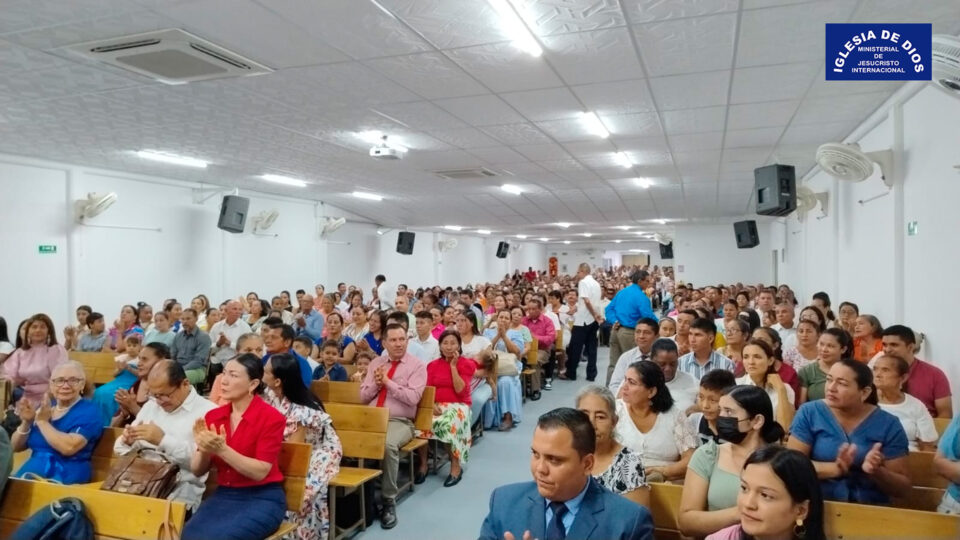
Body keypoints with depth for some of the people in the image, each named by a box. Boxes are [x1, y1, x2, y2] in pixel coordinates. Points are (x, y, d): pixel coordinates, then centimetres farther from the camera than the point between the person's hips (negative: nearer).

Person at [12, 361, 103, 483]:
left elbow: (69, 447, -23)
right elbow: (16, 447, 15)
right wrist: (26, 422, -3)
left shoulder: (88, 412, -6)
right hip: (29, 472, 6)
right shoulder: (43, 408, 13)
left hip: (65, 479, -6)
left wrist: (42, 421, -13)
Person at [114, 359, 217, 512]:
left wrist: (163, 440, -22)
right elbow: (120, 450, 18)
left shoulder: (208, 412, -5)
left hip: (181, 489, -6)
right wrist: (127, 441, -6)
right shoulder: (150, 406, 17)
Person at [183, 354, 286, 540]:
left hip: (263, 499, -4)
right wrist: (203, 449, -15)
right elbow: (197, 471, 6)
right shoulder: (213, 416, 3)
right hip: (223, 495, 5)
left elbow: (260, 472, -17)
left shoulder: (271, 418, -12)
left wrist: (221, 449, -27)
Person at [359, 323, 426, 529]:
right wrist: (376, 383, -5)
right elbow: (363, 396, 14)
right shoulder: (376, 363, 15)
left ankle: (389, 501, -18)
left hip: (399, 422, -4)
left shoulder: (417, 365, 0)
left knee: (388, 445, -36)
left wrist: (387, 381, -11)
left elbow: (413, 398, -13)